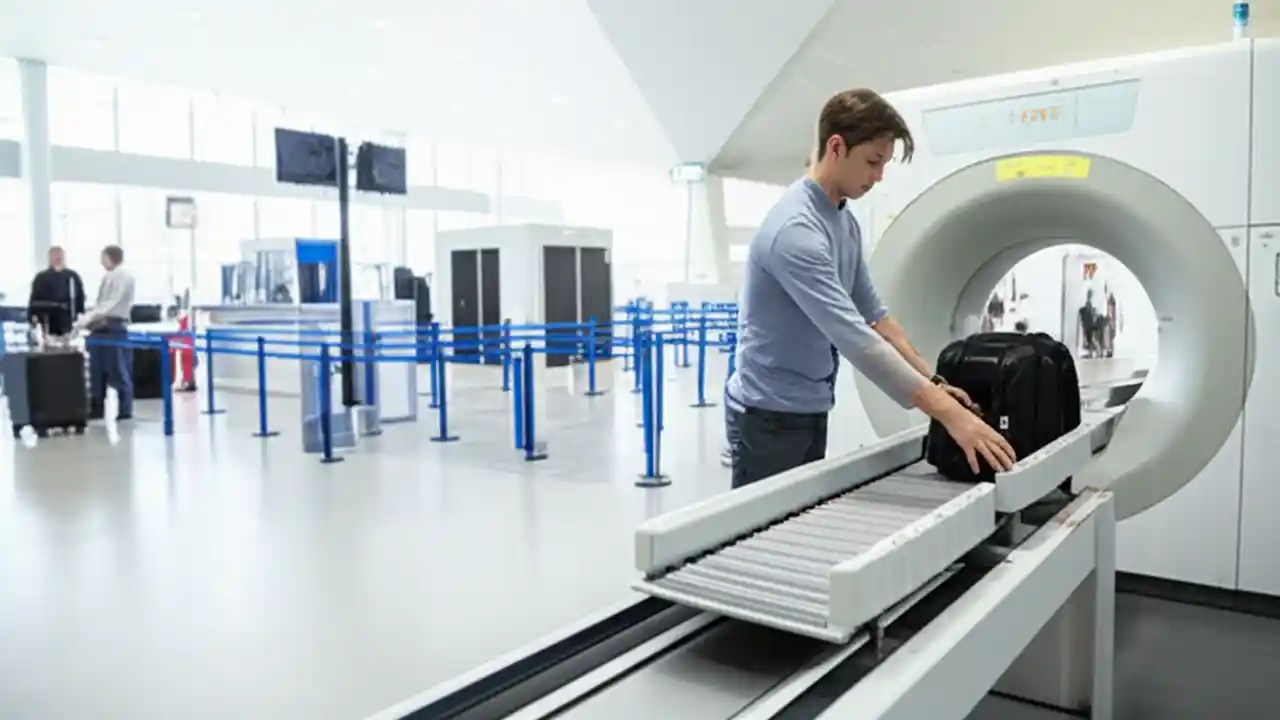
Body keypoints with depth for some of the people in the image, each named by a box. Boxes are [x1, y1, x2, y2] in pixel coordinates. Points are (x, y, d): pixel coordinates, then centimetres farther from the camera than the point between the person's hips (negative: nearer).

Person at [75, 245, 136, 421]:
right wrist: (88, 318, 9)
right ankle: (96, 408, 19)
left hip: (115, 327, -8)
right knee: (96, 370, 11)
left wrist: (89, 317, -22)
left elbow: (112, 304, -18)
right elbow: (100, 303, 20)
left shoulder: (124, 277, -10)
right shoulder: (107, 277, 16)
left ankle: (125, 410, 7)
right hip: (100, 327, 8)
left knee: (119, 370, -2)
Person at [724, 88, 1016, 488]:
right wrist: (948, 413, -32)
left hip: (811, 410, 10)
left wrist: (931, 380, 8)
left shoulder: (846, 224, 8)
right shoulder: (795, 230, -25)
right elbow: (854, 337, -32)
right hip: (770, 414, -9)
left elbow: (872, 313, 15)